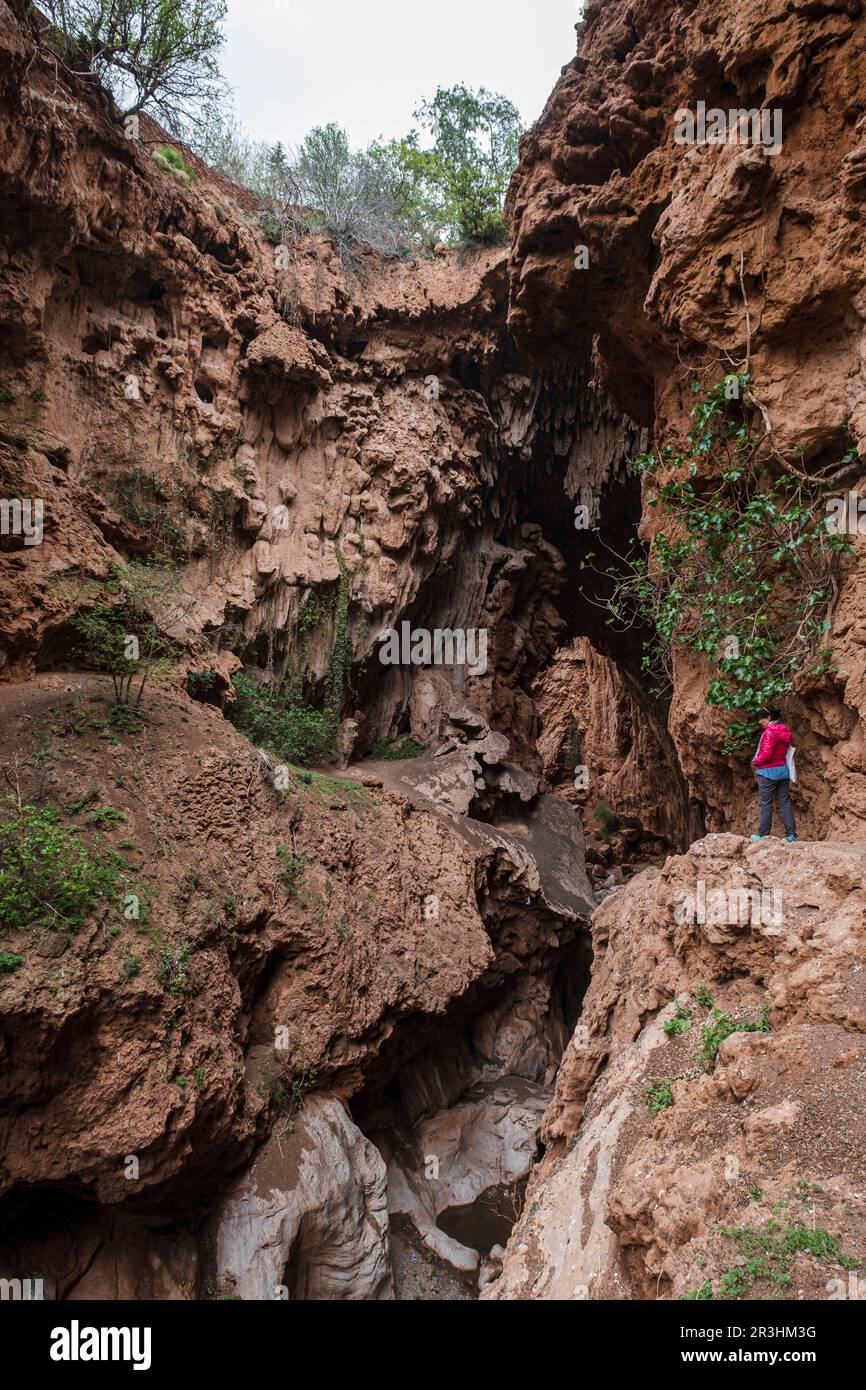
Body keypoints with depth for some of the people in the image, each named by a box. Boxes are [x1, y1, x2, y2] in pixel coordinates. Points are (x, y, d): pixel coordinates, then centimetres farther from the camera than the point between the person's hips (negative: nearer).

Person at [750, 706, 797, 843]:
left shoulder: (769, 732, -17)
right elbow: (790, 750, 12)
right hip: (784, 770, 7)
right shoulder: (786, 731, 8)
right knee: (785, 802, 8)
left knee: (766, 805, 1)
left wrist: (755, 762, -3)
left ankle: (763, 835, 7)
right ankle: (792, 835, 5)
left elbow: (766, 754, -20)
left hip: (769, 771, -7)